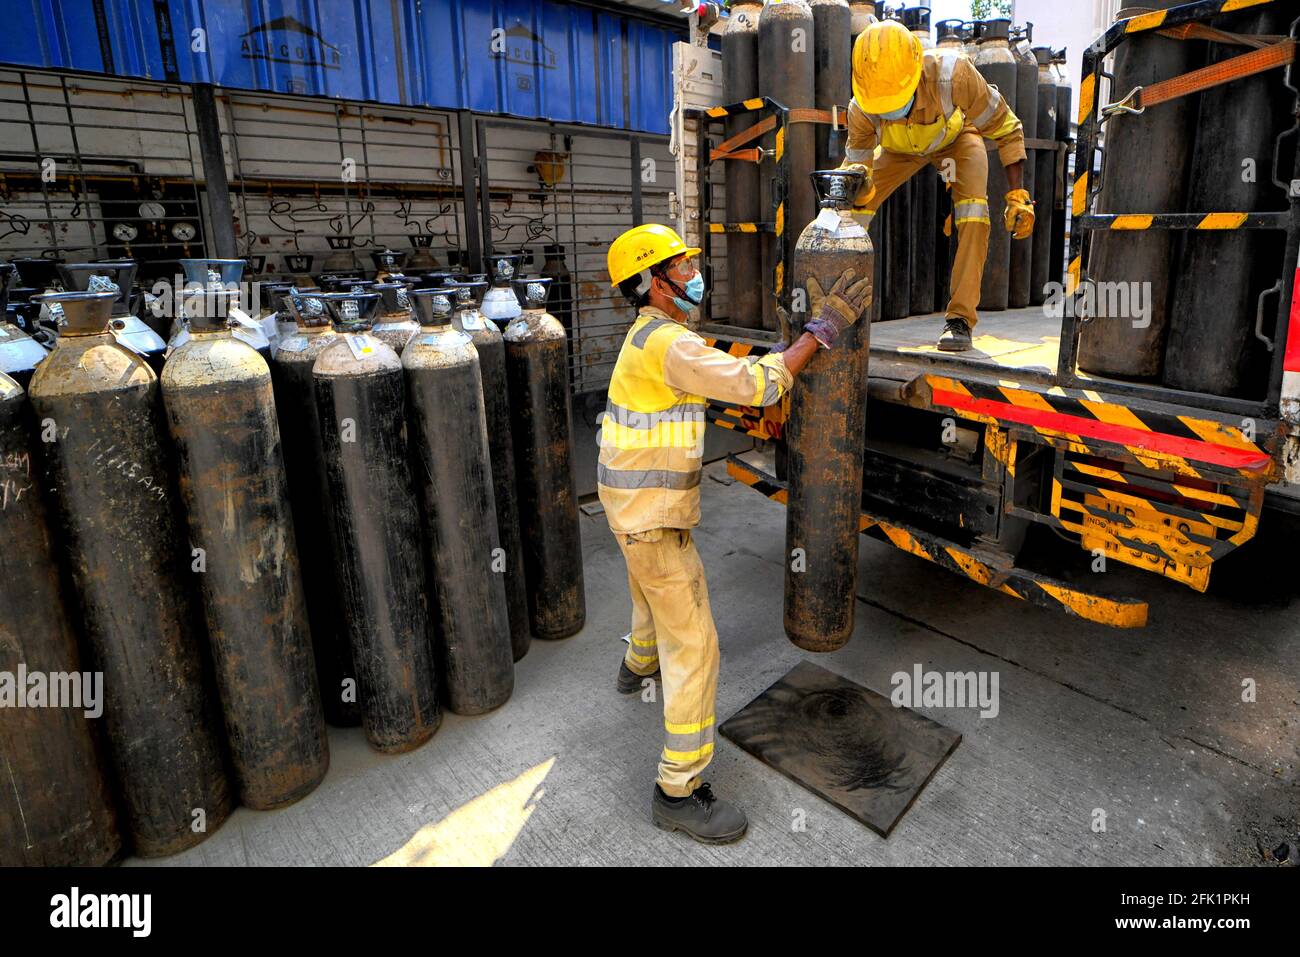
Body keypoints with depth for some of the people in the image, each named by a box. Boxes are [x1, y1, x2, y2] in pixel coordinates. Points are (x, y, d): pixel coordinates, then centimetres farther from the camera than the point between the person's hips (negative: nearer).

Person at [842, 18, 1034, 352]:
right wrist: (857, 188, -49)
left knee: (974, 212, -25)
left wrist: (1018, 196, -32)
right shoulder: (861, 109, -35)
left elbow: (1006, 128, -27)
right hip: (900, 148, 2)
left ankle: (960, 318, -20)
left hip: (956, 138, -2)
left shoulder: (952, 74, -40)